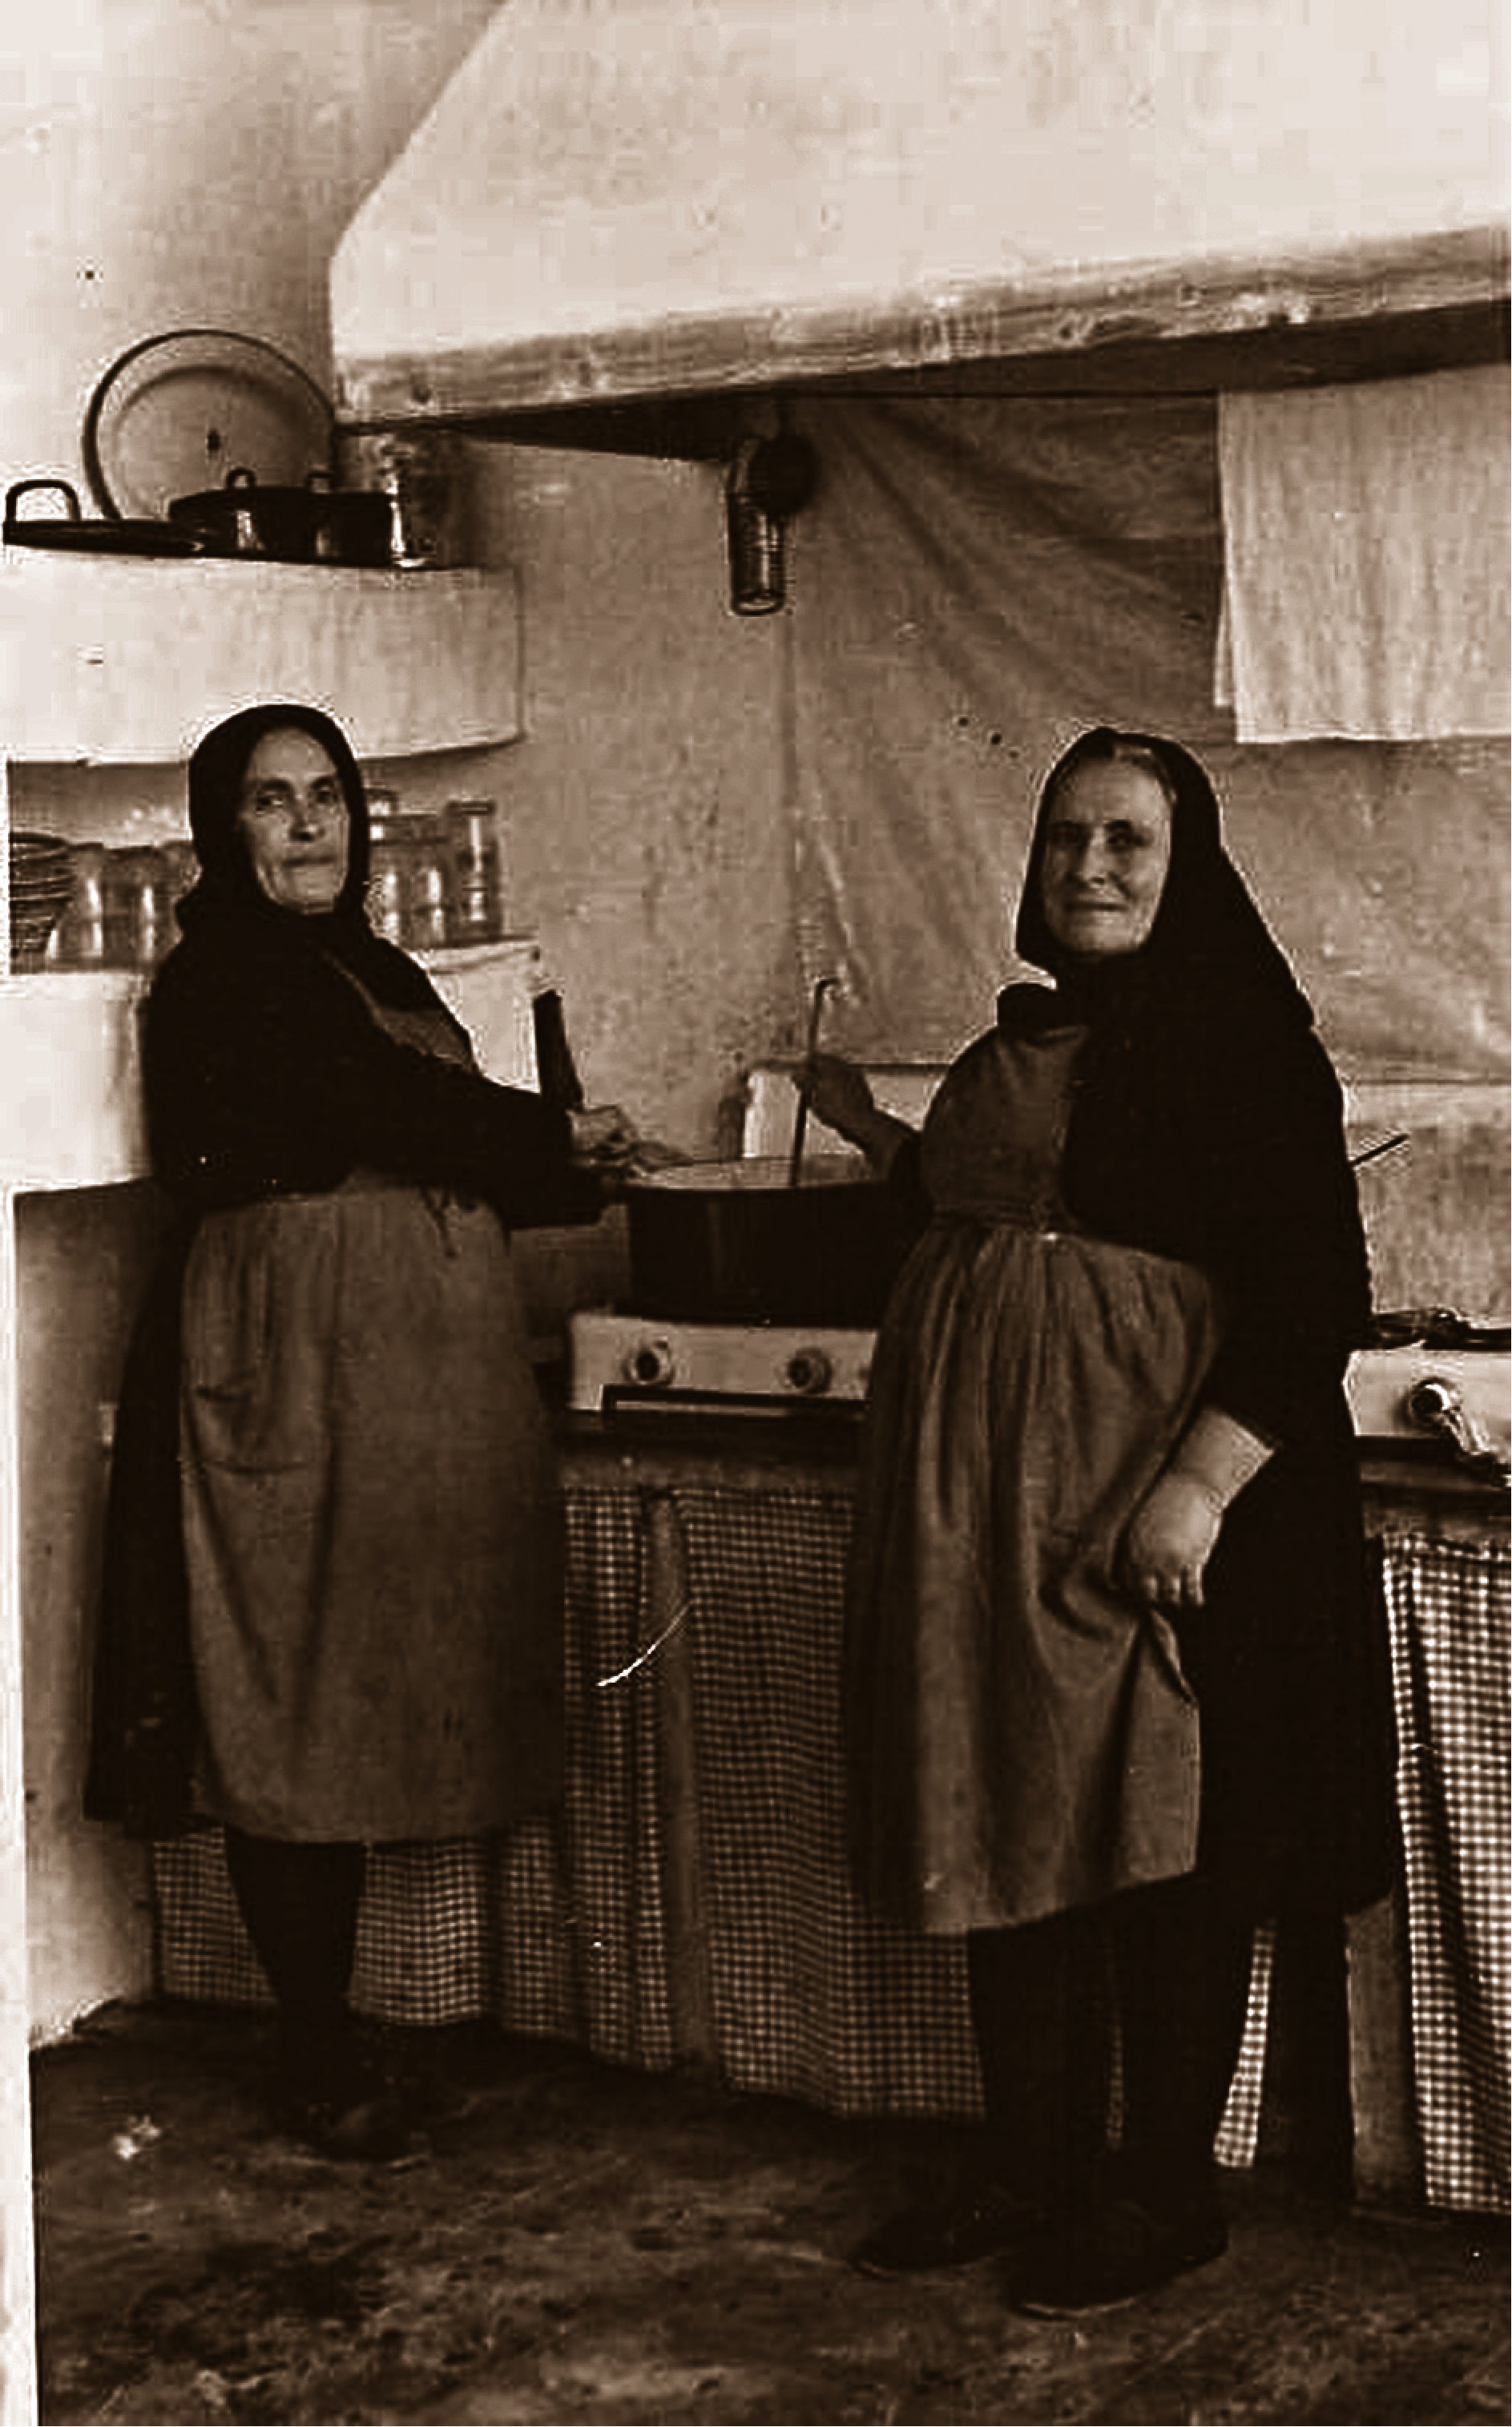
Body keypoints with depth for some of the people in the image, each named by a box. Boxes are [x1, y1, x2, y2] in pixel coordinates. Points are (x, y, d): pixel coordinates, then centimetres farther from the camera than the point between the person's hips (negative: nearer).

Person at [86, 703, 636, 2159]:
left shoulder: (375, 971, 20)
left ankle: (329, 2031, 18)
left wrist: (569, 1174, 3)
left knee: (361, 1707, 10)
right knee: (296, 1709, -2)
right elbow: (383, 1105, -17)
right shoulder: (220, 980, -8)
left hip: (420, 1372, 8)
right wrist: (551, 1137, -3)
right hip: (294, 1370, -8)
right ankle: (317, 2055, 7)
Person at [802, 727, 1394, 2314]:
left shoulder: (1244, 1047, -8)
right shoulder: (1023, 1039, 14)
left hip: (1151, 1492, -7)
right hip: (983, 1493, 7)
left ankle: (1163, 2190, 17)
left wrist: (1205, 1484, -23)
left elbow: (1314, 1299, -15)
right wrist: (875, 1139, 17)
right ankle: (1032, 2168, 25)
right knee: (1009, 1823, 12)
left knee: (1155, 1836, 2)